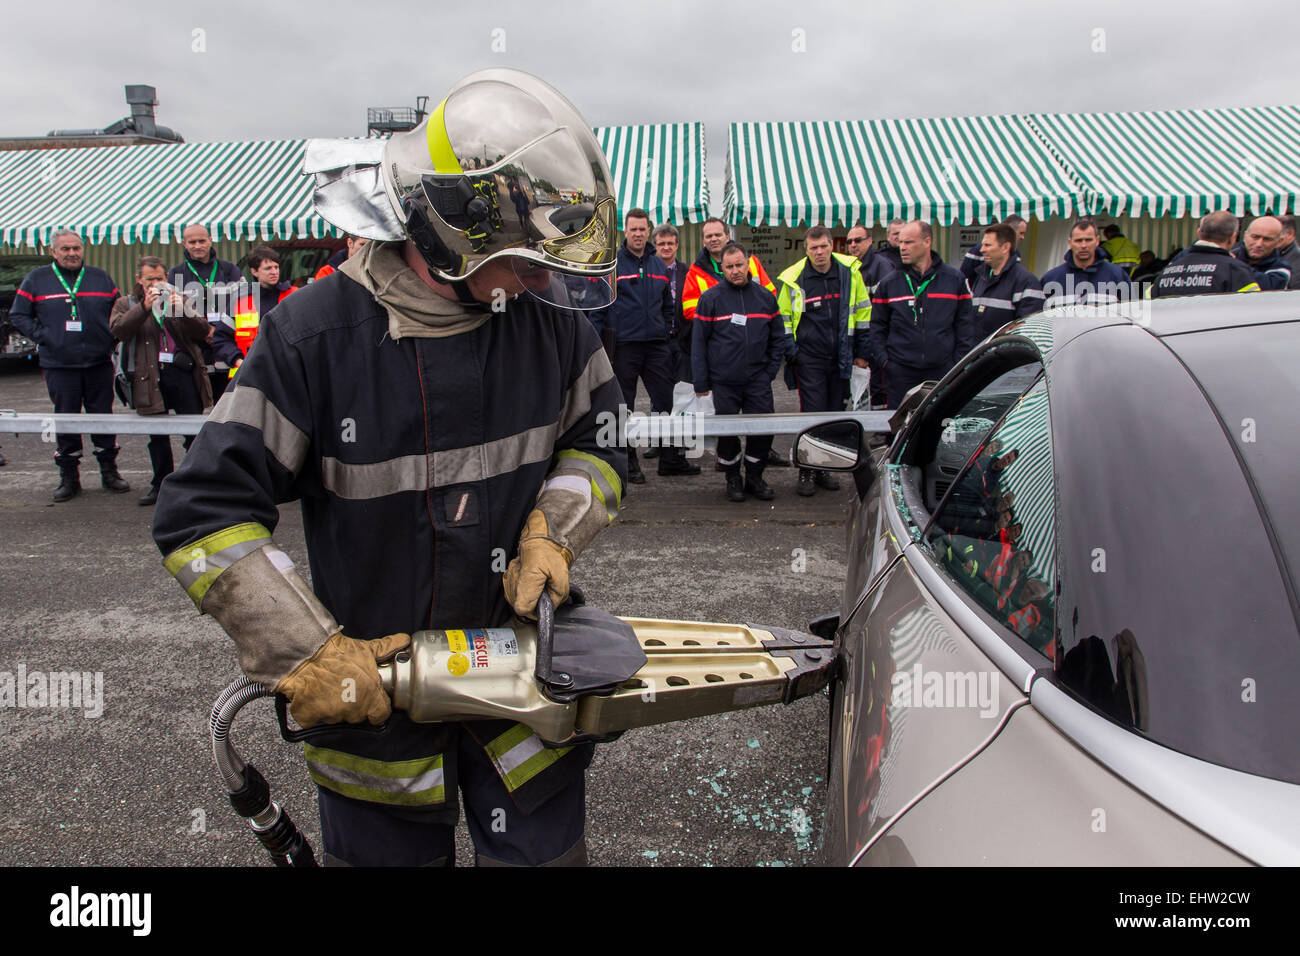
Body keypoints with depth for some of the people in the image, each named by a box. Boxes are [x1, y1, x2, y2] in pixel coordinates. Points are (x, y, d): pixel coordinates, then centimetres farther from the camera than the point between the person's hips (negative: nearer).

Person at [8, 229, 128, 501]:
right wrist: (41, 336, -6)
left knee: (103, 416, 5)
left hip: (99, 363, 1)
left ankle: (109, 471, 16)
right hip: (59, 364, -1)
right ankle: (69, 476, 12)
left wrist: (110, 337, 0)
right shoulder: (36, 279, 5)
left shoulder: (100, 278, 9)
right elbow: (18, 315, 7)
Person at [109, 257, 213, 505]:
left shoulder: (180, 300, 17)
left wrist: (183, 311, -12)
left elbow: (202, 332, 4)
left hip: (183, 372, 0)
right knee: (157, 435, 8)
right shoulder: (126, 304, 14)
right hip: (150, 376, 0)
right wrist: (144, 307, -18)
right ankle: (161, 484, 20)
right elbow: (118, 330, -7)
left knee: (195, 431, -2)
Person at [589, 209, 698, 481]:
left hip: (656, 345, 4)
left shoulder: (658, 264, 13)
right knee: (623, 406, 4)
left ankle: (671, 458, 14)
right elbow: (597, 306, -3)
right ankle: (628, 461, 13)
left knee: (665, 400, 5)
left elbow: (668, 304, 23)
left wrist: (667, 331, 13)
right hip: (623, 345, -4)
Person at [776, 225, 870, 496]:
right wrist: (791, 352, -2)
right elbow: (783, 319, 6)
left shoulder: (850, 272, 2)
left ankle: (823, 468, 21)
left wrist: (862, 352, 8)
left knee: (835, 413, 8)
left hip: (840, 359, 3)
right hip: (809, 359, -3)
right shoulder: (793, 279, -3)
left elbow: (863, 312, 9)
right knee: (812, 413, -6)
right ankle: (806, 473, 5)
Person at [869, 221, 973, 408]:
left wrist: (960, 362, 1)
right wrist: (883, 359, -3)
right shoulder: (889, 283, 6)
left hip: (943, 371, 0)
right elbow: (877, 327, 8)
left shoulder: (955, 280, 6)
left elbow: (964, 326, 8)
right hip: (900, 373, 0)